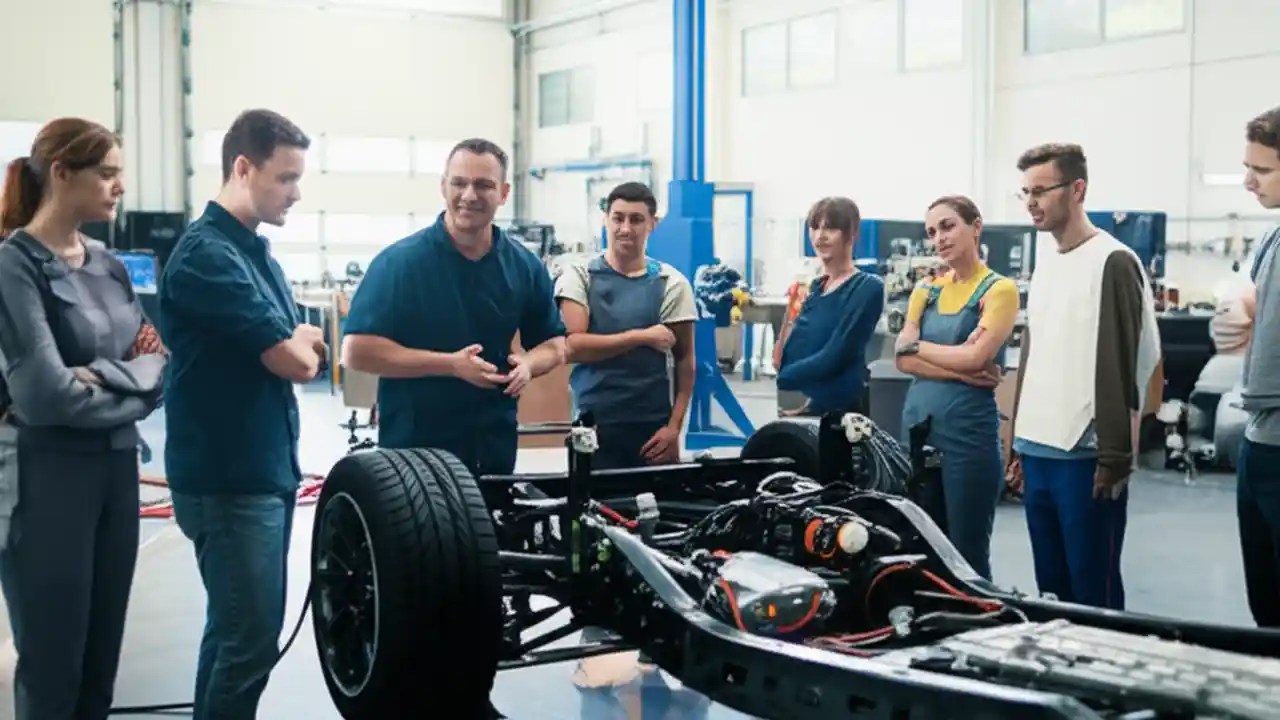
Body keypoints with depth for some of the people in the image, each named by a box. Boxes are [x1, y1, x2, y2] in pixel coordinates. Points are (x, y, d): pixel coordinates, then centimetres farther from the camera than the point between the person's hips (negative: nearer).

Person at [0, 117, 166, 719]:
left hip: (117, 468, 7)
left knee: (101, 663, 13)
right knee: (52, 668, 3)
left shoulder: (108, 266, 10)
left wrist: (101, 378, -10)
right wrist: (130, 381, -4)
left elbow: (155, 362, 11)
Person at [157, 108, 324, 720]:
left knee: (237, 628, 17)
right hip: (228, 477, -9)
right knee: (249, 637, -6)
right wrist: (298, 343, 2)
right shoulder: (206, 254, -16)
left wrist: (296, 344, -6)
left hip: (267, 468, 9)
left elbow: (305, 351, 15)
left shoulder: (258, 251, 13)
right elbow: (294, 362, -18)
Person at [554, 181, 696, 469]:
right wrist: (642, 337, -12)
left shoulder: (671, 283, 4)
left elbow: (684, 360, 5)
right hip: (593, 425, -1)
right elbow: (572, 347, -10)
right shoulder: (579, 276, 2)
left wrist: (674, 427, -4)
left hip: (653, 425, 1)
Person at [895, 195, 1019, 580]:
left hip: (969, 431, -5)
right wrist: (959, 370, -13)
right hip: (917, 426, 6)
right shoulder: (926, 291, 13)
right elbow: (904, 360, 1)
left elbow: (976, 356, -15)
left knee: (968, 553, 1)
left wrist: (917, 344, -2)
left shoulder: (998, 289, -3)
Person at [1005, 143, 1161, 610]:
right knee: (1050, 585, 13)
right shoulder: (1044, 260, 16)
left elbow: (1120, 370, -13)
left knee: (1093, 590, -2)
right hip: (1038, 452, 8)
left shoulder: (1112, 263, -9)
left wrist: (1115, 458, -16)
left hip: (1086, 456, -8)